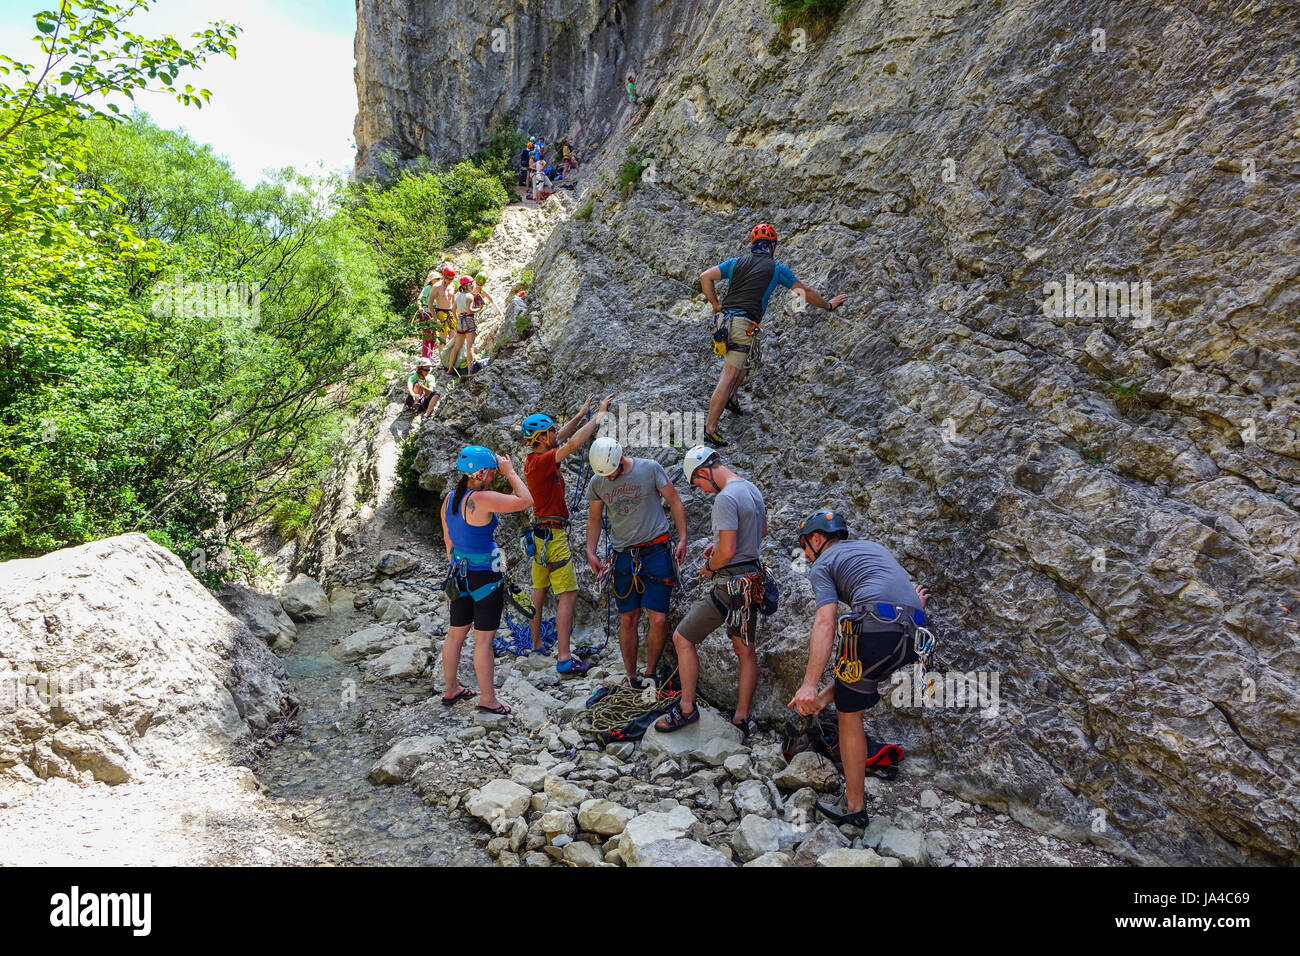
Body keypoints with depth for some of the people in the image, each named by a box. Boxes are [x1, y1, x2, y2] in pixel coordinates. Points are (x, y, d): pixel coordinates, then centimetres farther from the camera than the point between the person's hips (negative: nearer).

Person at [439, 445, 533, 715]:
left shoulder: (450, 499, 4)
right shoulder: (482, 499, -22)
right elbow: (526, 501, -19)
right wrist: (510, 472, -8)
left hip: (460, 575, 8)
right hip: (485, 576, -8)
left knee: (455, 634, 18)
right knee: (484, 639, 2)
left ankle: (450, 689, 33)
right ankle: (487, 698, 13)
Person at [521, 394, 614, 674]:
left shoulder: (533, 459, 7)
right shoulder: (542, 461, -20)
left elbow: (561, 438, 22)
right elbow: (574, 443, -28)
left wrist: (581, 415, 22)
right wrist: (599, 414, -18)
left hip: (540, 533, 10)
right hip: (552, 535, -10)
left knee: (539, 590, 18)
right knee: (568, 595, -8)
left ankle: (536, 646, 29)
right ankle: (564, 658, -9)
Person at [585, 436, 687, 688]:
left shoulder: (650, 469, -6)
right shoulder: (596, 483, 3)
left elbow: (675, 502, 2)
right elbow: (594, 519, 16)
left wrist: (683, 539, -4)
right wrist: (590, 552, 7)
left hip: (656, 551, -2)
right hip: (624, 555, 3)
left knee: (658, 620, -6)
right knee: (628, 620, 5)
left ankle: (650, 674, 14)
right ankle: (631, 678, 19)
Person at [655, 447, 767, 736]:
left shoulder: (725, 498, -21)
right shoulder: (752, 489, 9)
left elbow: (727, 552, -25)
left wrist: (708, 568, -5)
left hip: (730, 584, -10)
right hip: (752, 581, 10)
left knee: (682, 638, 2)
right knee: (745, 650, 15)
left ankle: (686, 709, 12)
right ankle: (741, 719, 24)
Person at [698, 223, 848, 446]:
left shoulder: (736, 262, 16)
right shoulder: (776, 268, 9)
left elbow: (705, 277, 9)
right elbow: (805, 292, 17)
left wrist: (716, 305, 15)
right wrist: (828, 305, 31)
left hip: (724, 318, 6)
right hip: (744, 324, -5)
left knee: (744, 361, 31)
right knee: (728, 378, -8)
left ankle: (731, 400, 32)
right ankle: (709, 429, -9)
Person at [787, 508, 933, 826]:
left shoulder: (822, 565, 10)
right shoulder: (873, 546, 32)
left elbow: (825, 623, -7)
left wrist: (809, 683, -13)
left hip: (875, 630, -6)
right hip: (914, 637, 7)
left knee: (849, 716, 9)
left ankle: (854, 808, 17)